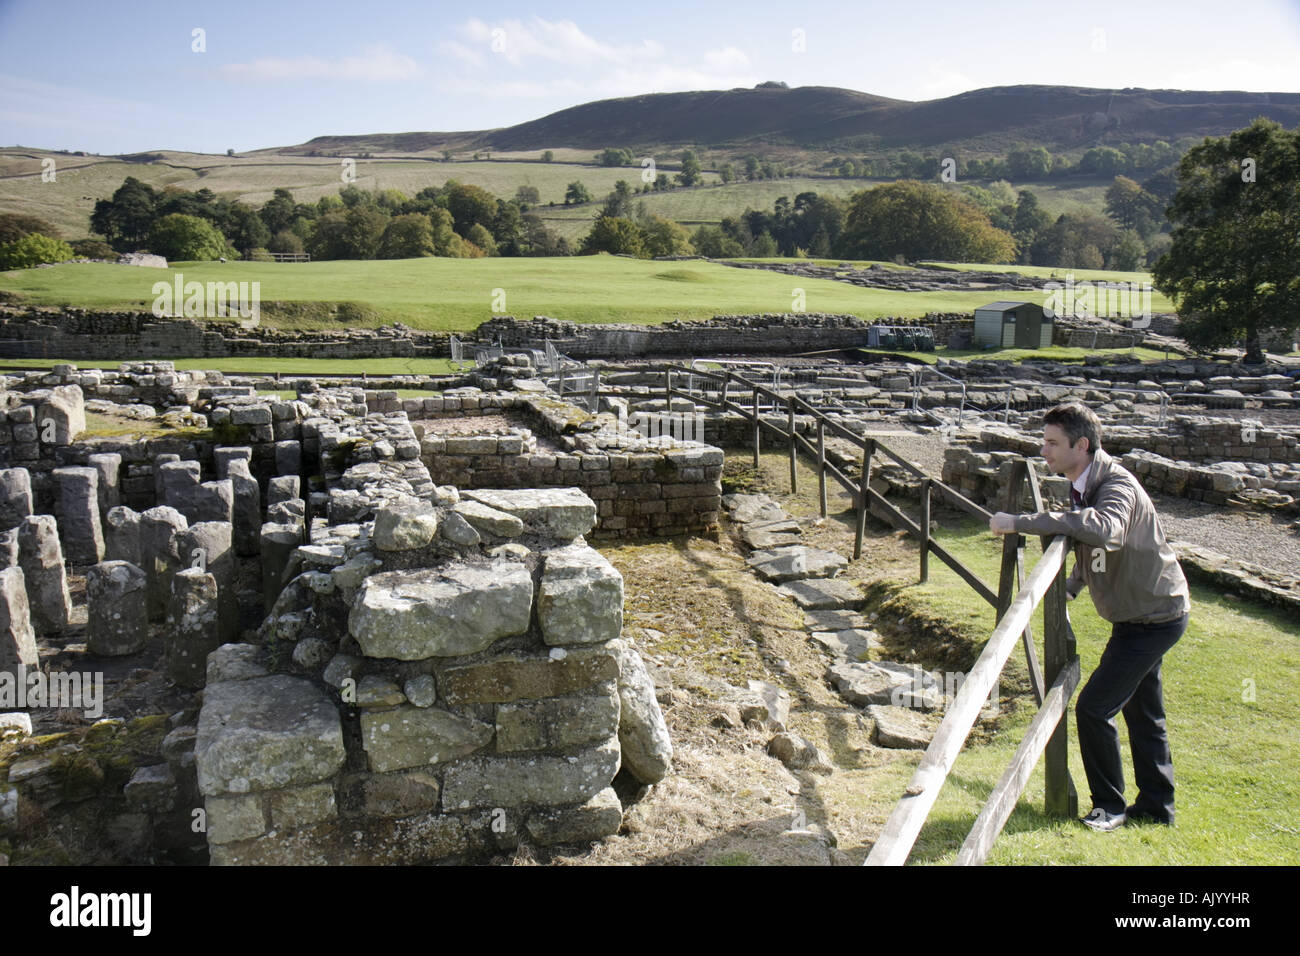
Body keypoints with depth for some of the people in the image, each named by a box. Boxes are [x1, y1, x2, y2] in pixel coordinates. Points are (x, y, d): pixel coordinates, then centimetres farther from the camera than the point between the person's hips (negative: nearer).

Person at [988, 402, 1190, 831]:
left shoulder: (1118, 485, -28)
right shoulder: (1083, 485, 2)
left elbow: (1103, 528, -52)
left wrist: (1021, 522, -51)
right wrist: (1070, 586, 4)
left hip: (1155, 616, -10)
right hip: (1141, 613, 10)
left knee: (1094, 707, -10)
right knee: (1142, 712, 18)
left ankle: (1109, 805, 8)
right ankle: (1156, 805, 32)